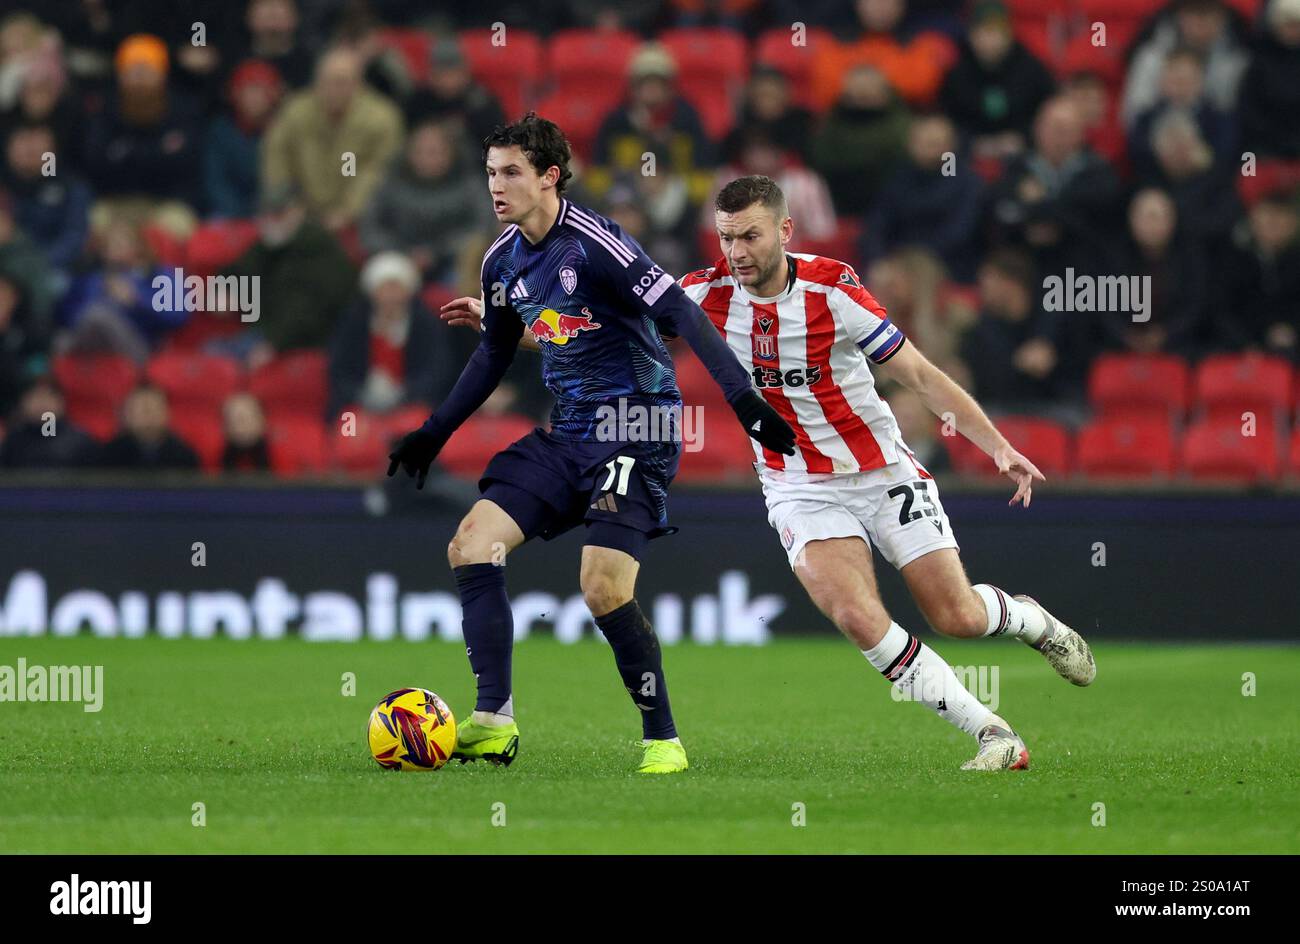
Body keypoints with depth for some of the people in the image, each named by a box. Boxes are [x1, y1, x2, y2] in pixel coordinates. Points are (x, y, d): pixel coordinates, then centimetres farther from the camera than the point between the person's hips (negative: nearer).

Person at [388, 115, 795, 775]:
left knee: (603, 587, -19)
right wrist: (434, 434, 28)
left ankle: (664, 740, -3)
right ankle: (494, 723, -2)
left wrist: (742, 398, -29)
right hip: (566, 435, 8)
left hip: (636, 432, -8)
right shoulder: (502, 261, 8)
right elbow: (495, 354, 24)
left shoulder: (594, 243, -17)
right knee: (471, 545, -5)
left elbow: (679, 314, -21)